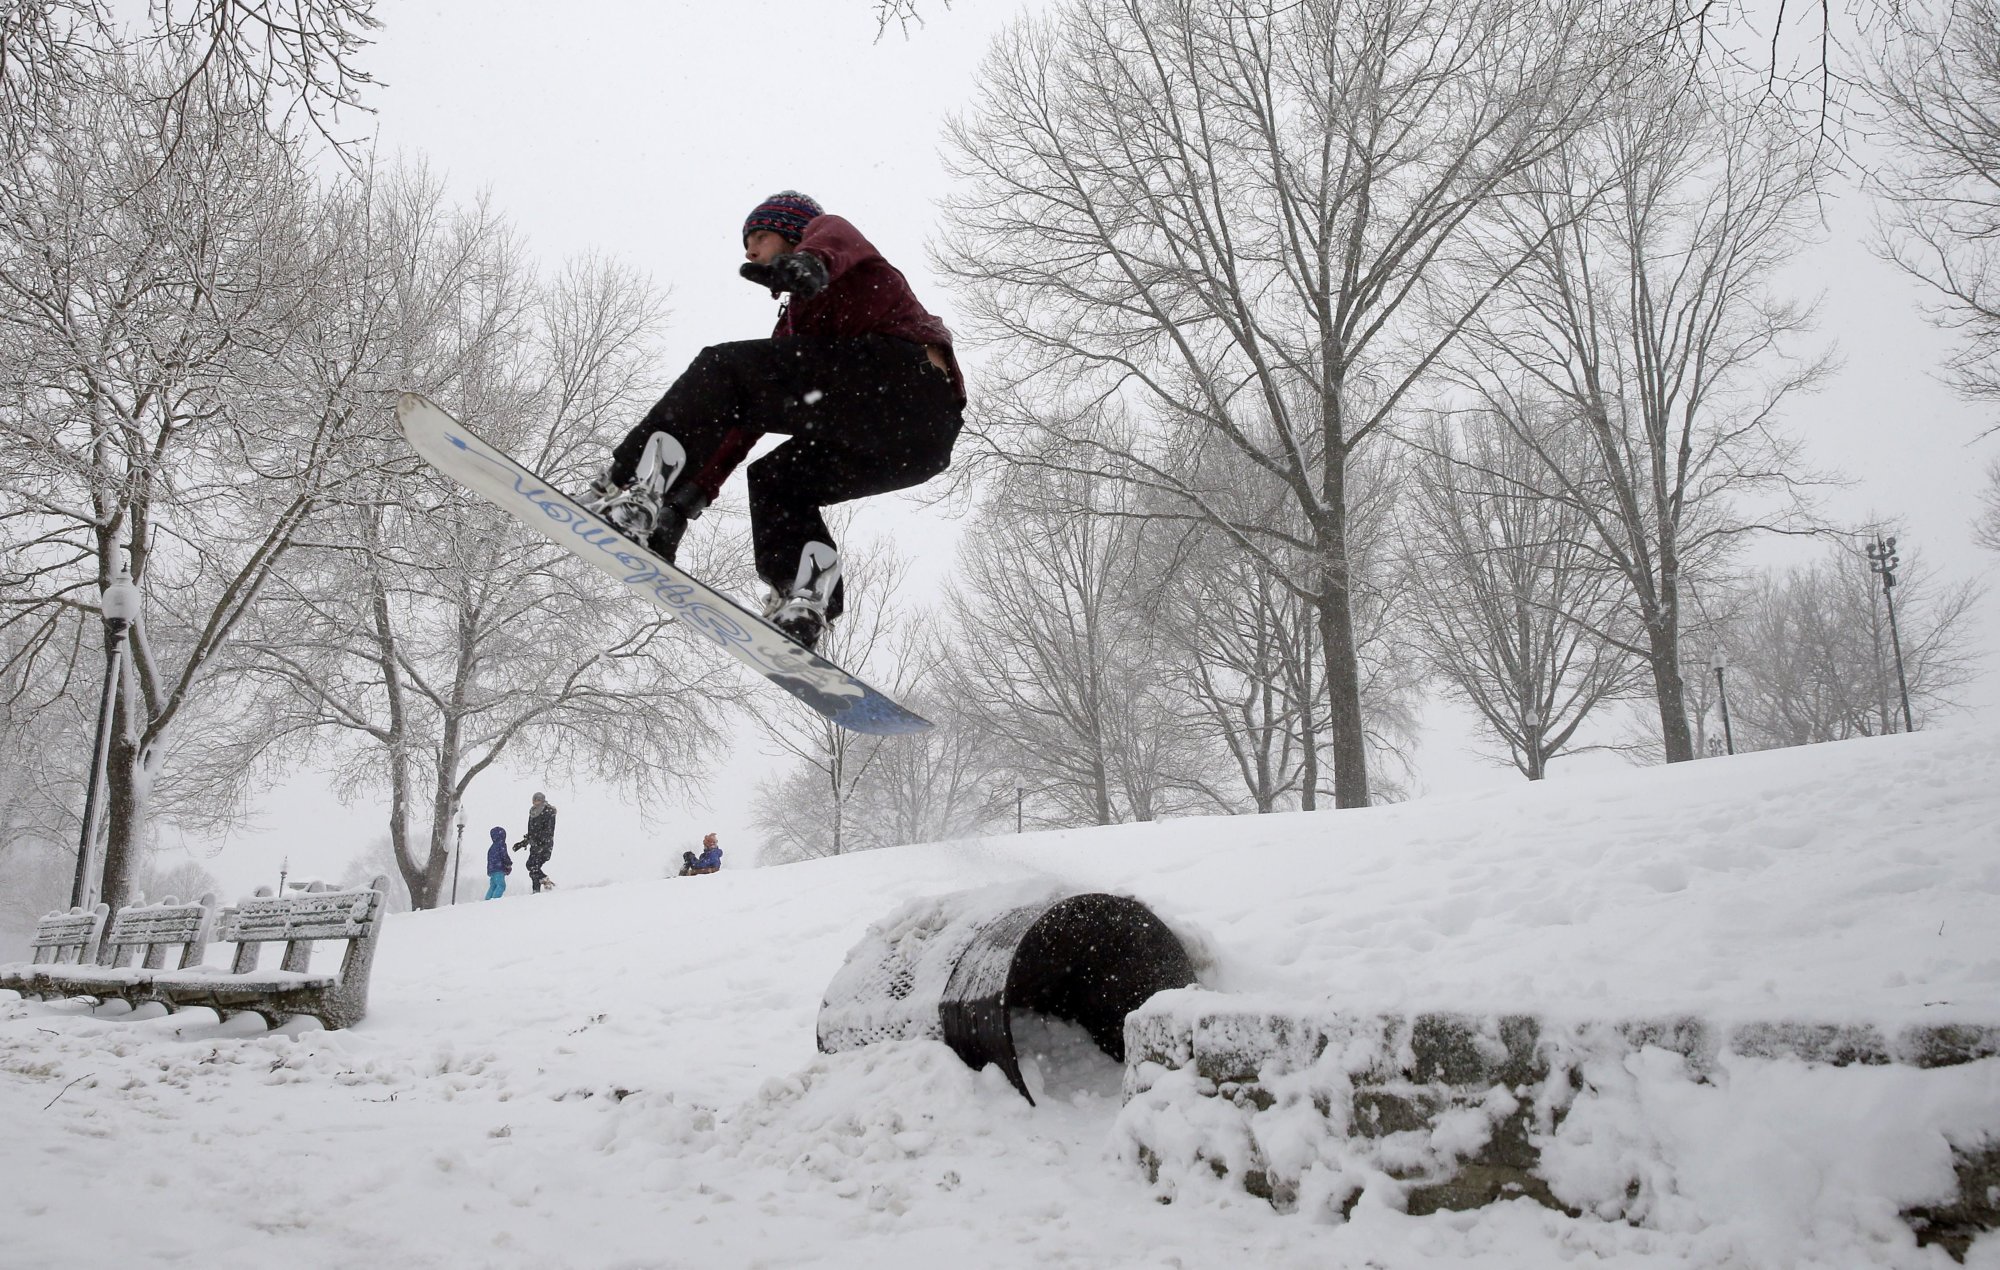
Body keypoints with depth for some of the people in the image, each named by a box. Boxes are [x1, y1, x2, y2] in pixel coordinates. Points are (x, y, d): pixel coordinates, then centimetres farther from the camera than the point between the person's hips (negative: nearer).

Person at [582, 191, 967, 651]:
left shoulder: (828, 231, 20)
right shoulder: (795, 323, 39)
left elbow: (833, 239, -8)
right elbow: (746, 414, 31)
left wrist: (808, 262, -32)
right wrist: (690, 497, 23)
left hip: (903, 374, -9)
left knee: (720, 370, -8)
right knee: (774, 478, 21)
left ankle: (634, 493, -22)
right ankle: (802, 602, -3)